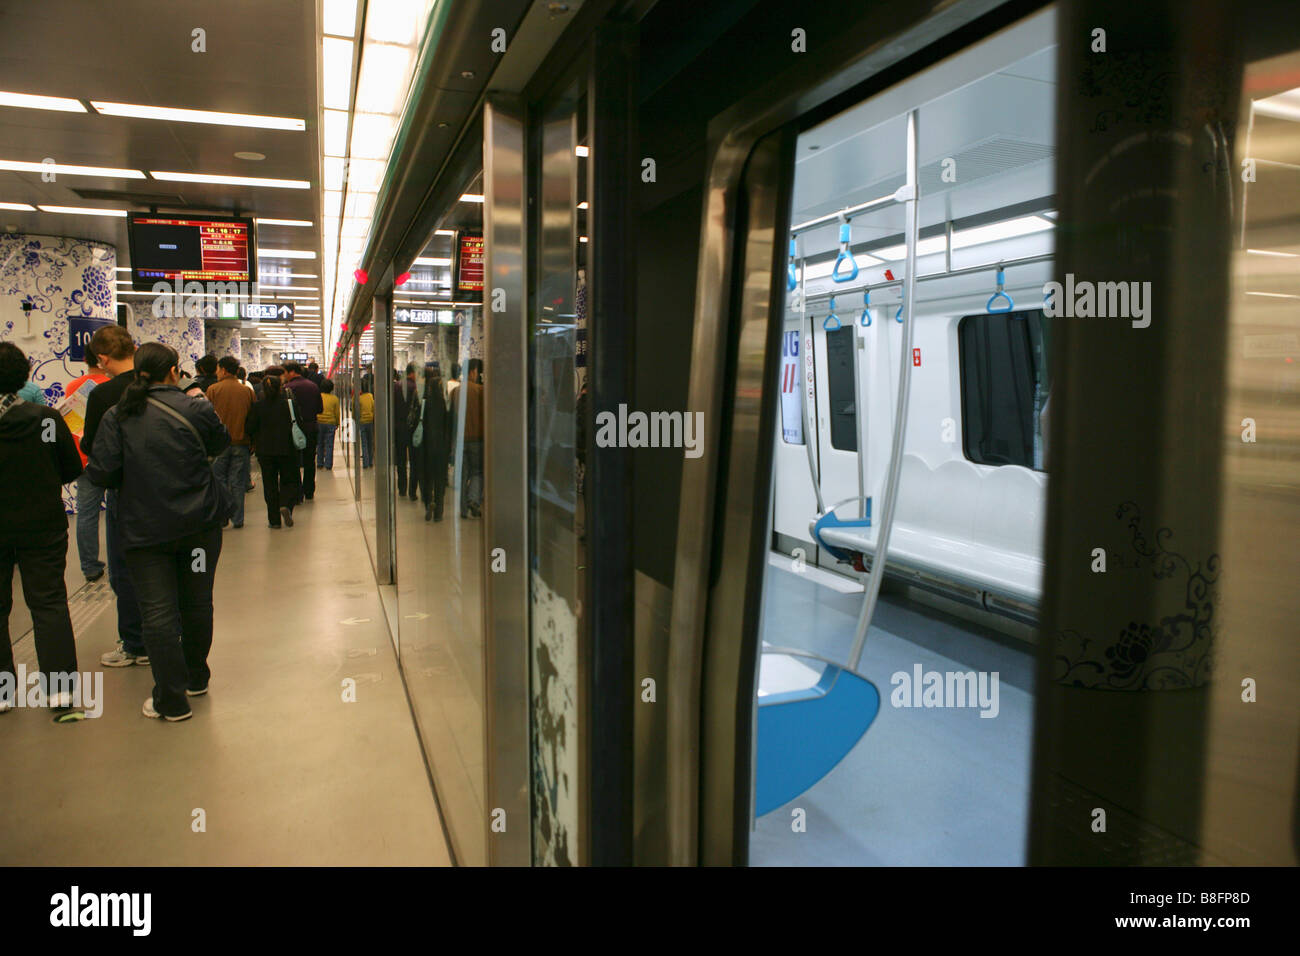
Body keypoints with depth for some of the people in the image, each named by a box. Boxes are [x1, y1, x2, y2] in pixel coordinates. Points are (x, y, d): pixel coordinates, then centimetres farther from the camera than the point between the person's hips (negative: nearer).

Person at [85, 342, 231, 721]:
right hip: (199, 522, 1)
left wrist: (130, 483, 12)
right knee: (196, 603, 15)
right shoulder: (196, 409, -7)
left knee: (158, 611, 3)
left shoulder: (117, 416, -6)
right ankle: (196, 678, 32)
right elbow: (220, 444, 10)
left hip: (145, 529, -1)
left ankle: (171, 699, 5)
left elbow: (101, 472, -9)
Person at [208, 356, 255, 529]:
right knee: (238, 482, 7)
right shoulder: (247, 391, 1)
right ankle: (237, 519, 9)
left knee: (219, 481, 9)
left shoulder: (213, 389, -6)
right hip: (241, 442, 2)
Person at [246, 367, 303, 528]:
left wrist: (255, 442, 16)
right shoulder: (290, 402, -8)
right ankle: (286, 505, -15)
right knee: (289, 480, 12)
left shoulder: (259, 405, -5)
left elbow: (250, 427, -3)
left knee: (269, 484, 9)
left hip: (265, 450, 1)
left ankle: (274, 519, 8)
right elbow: (299, 423, -6)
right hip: (287, 449, -1)